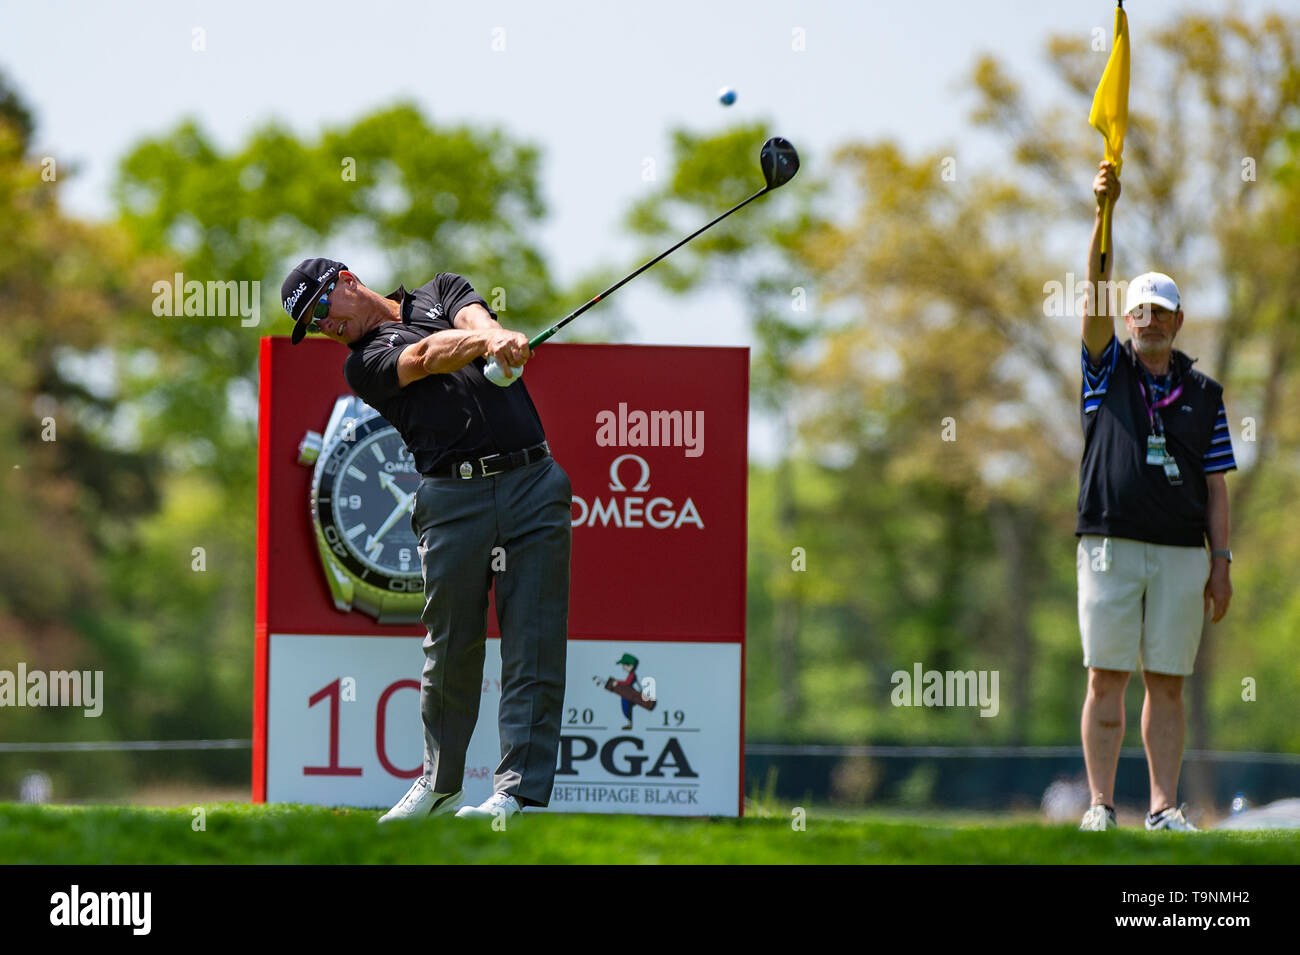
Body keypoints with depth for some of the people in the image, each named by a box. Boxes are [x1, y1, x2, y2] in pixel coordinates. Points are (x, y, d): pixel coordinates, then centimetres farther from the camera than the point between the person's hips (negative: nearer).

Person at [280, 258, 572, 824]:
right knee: (451, 649, 0)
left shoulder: (440, 290, 20)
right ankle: (442, 784, 18)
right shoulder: (363, 364, 11)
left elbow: (474, 318, -2)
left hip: (532, 479, 0)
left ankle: (520, 791, -8)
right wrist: (480, 345, -28)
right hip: (453, 496, 0)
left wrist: (497, 336, -26)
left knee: (534, 647, -7)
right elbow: (425, 358, -8)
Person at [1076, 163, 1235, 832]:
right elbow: (1093, 300, -7)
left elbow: (1216, 487, 10)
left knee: (1167, 682, 1)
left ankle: (1165, 807, 3)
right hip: (1111, 545, -1)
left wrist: (1221, 563, 1)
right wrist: (1103, 215, -20)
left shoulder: (1203, 395, 12)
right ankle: (1101, 804, -3)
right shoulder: (1107, 371, 8)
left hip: (1181, 552, 1)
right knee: (1106, 676, -4)